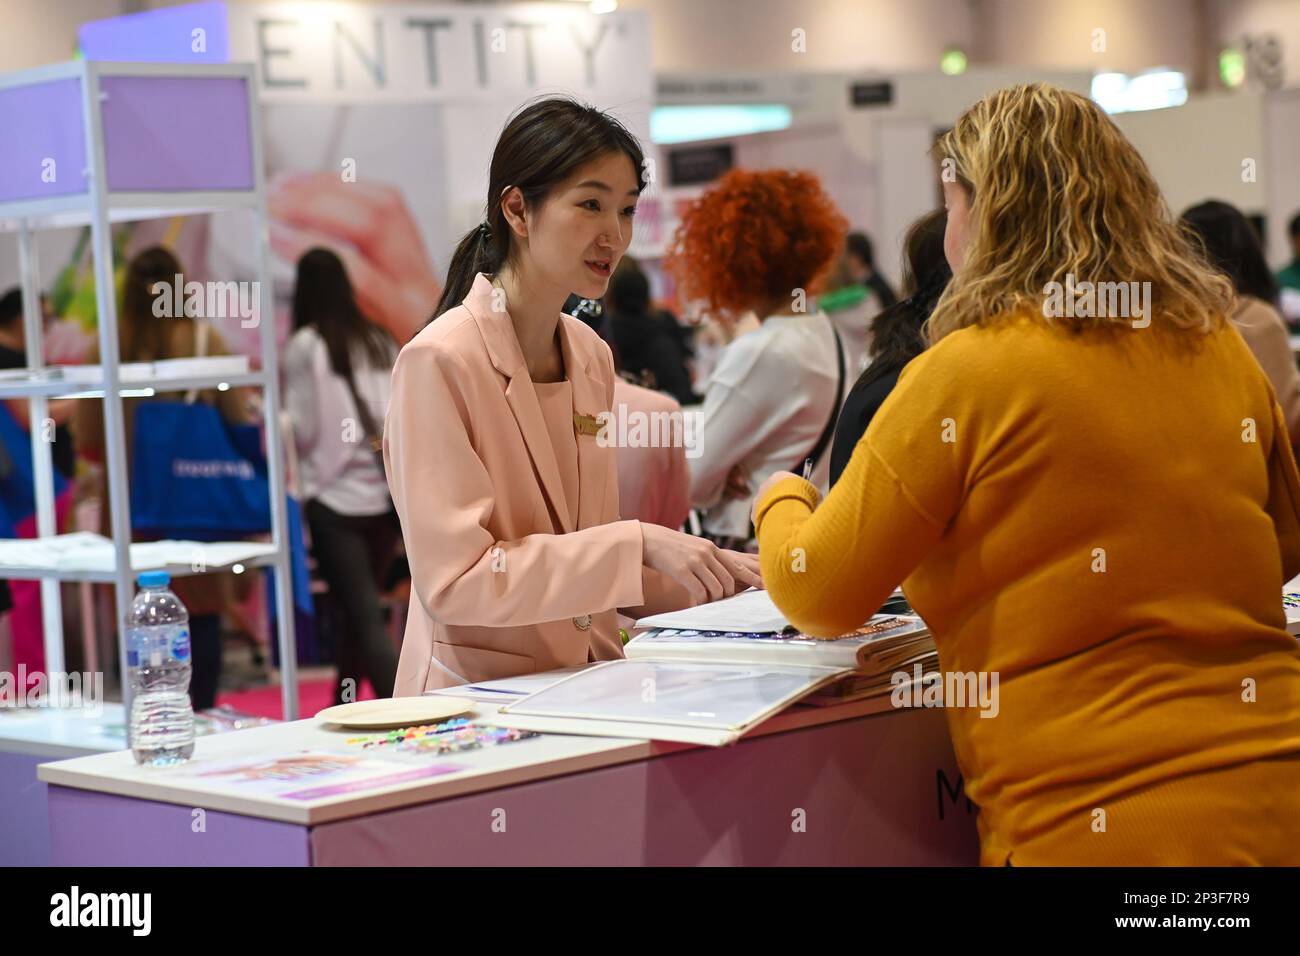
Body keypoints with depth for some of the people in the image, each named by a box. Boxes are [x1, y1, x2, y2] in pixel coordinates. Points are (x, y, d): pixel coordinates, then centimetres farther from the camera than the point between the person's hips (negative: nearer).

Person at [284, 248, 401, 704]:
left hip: (335, 498, -5)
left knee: (366, 618, -6)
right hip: (387, 494, 5)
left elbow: (302, 429, -6)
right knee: (361, 607, 19)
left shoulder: (305, 345, -6)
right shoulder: (380, 342, 8)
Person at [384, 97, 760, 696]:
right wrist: (638, 545, -21)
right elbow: (456, 580, -18)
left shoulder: (592, 358, 11)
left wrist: (705, 576, 3)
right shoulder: (438, 363, -12)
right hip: (475, 699, -6)